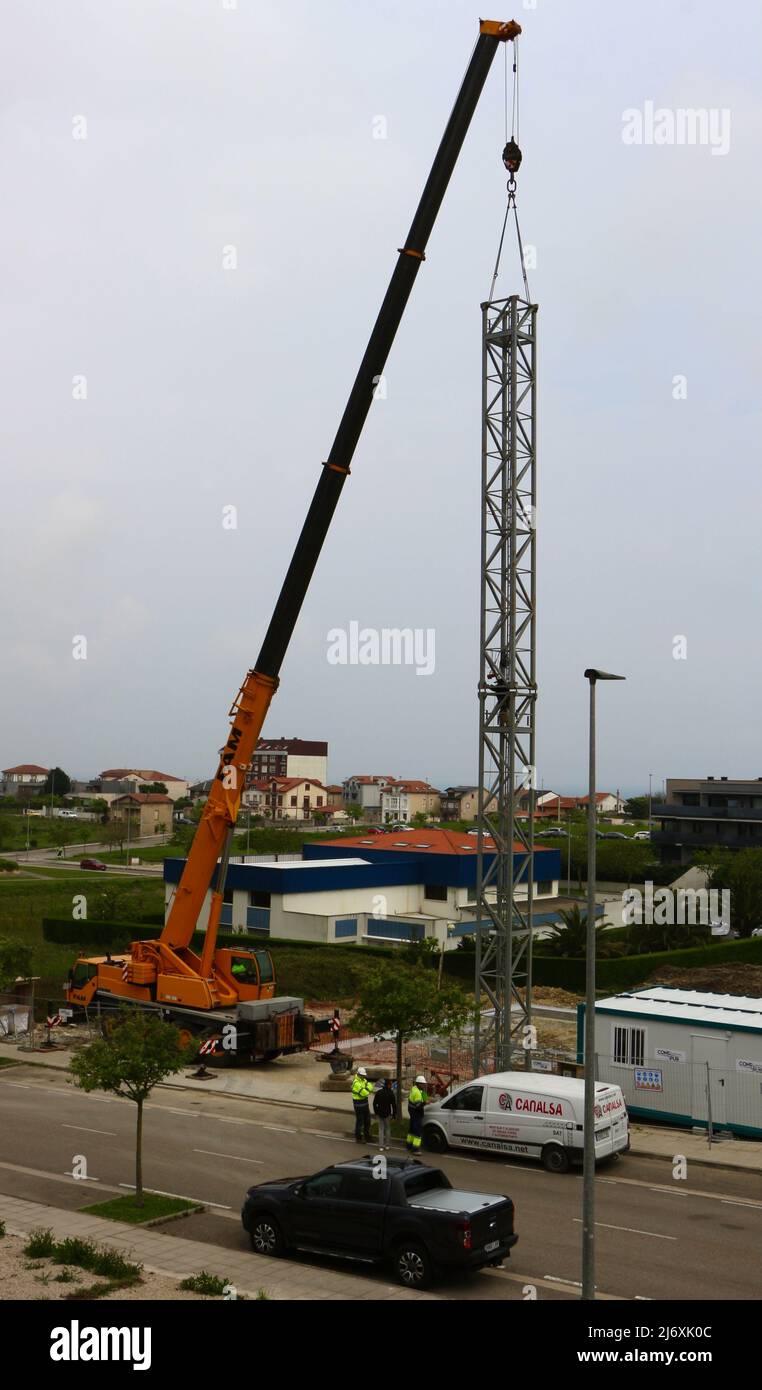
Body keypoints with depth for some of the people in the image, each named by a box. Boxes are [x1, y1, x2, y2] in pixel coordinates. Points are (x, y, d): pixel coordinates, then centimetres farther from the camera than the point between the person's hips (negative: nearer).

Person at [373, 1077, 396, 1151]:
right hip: (387, 1114, -2)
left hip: (380, 1114, 2)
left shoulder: (378, 1093, -3)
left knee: (381, 1129, 10)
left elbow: (374, 1103, 2)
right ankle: (387, 1145, 17)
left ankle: (381, 1146, 9)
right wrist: (394, 1114, 0)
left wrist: (375, 1112, 14)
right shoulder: (391, 1094, -12)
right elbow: (394, 1105, -10)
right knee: (388, 1128, 13)